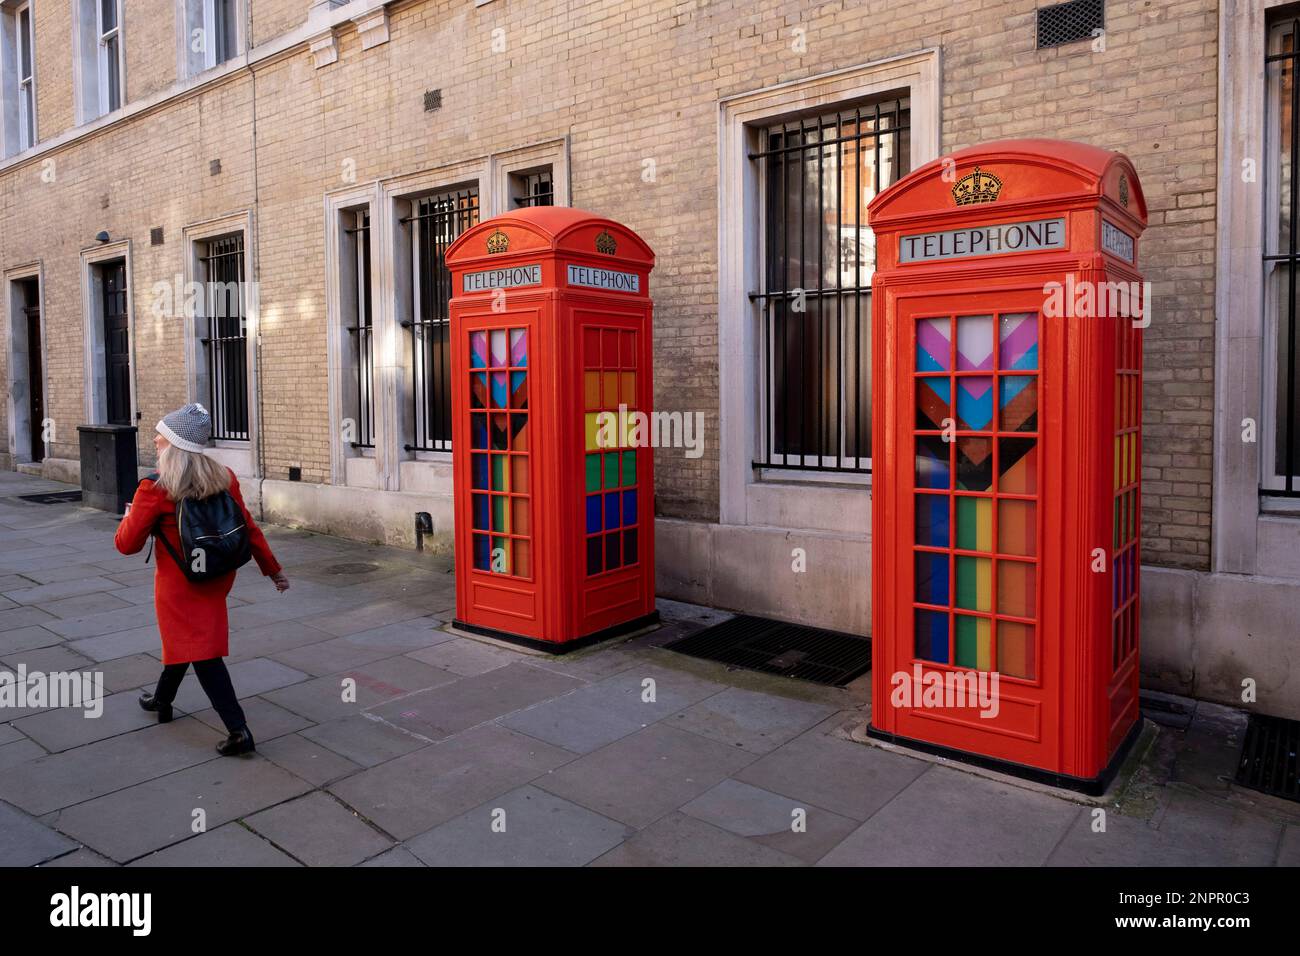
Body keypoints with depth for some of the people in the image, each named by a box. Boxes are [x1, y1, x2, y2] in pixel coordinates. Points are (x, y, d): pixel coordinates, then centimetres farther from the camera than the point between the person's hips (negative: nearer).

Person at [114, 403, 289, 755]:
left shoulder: (154, 491, -20)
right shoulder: (224, 477, -6)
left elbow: (127, 544, -11)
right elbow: (248, 528, -3)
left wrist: (130, 517, 10)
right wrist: (273, 569, 5)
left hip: (179, 585, -6)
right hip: (216, 579, 6)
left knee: (202, 653, 0)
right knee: (184, 638, 27)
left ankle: (239, 731, -3)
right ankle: (162, 700, 47)